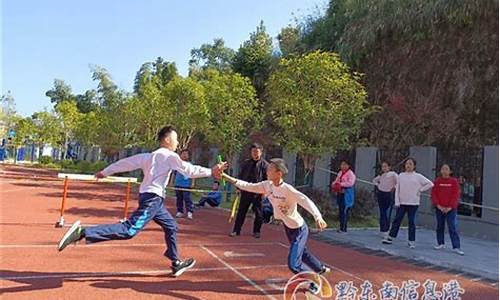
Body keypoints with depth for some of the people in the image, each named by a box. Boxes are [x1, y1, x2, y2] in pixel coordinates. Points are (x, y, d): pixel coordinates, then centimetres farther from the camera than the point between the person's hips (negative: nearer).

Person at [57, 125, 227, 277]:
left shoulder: (150, 156, 19)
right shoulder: (170, 156, -4)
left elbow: (127, 162, 21)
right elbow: (189, 170, -11)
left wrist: (105, 172, 29)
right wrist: (211, 172, -5)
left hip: (152, 199, 10)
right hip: (152, 198, -10)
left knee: (171, 227, 18)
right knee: (129, 231, -20)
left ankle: (176, 264, 23)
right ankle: (82, 232, -25)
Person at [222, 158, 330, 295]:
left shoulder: (288, 189, -31)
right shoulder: (267, 185, -11)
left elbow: (306, 200, -43)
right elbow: (249, 186, -6)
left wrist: (318, 217, -59)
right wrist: (227, 177, -14)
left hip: (299, 229, -8)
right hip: (287, 227, 8)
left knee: (293, 264, -9)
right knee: (302, 253, 28)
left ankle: (315, 283, 16)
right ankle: (321, 268, 57)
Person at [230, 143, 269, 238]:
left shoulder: (264, 164, -4)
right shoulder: (246, 163, 9)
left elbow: (267, 179, -6)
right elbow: (240, 176, 15)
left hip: (258, 193, -3)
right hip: (245, 191, 3)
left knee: (258, 214, 6)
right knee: (241, 212, 8)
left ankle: (256, 231, 20)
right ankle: (236, 230, 16)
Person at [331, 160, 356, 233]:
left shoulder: (350, 173, -8)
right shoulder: (340, 173, 16)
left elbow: (350, 183, -19)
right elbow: (336, 180, 23)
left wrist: (341, 184, -21)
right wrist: (333, 184, 1)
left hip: (346, 194, -8)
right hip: (340, 193, 8)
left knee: (344, 211, -9)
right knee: (340, 210, 9)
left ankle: (343, 228, -6)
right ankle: (341, 227, 16)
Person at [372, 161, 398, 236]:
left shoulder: (393, 174, -3)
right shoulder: (381, 175, 13)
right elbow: (374, 180, 30)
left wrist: (394, 187, -10)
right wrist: (377, 185, 15)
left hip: (389, 194, -5)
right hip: (380, 194, 5)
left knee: (387, 213, -7)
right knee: (382, 213, 7)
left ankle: (386, 230, -2)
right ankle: (382, 229, 12)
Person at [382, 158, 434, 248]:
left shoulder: (418, 176, -1)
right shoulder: (401, 176, 5)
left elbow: (430, 184, 0)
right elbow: (397, 189, 5)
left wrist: (420, 190, -4)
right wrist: (397, 201, 0)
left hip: (413, 203, -2)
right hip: (402, 203, 2)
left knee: (411, 222, 3)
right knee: (397, 220, 6)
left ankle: (411, 241, 11)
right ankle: (390, 237, 12)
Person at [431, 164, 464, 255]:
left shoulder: (454, 181, 0)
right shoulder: (437, 181, 4)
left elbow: (456, 195, -4)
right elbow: (434, 194, 1)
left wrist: (450, 207, -12)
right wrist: (438, 205, -10)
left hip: (451, 209, -2)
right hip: (439, 208, 2)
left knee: (453, 228, -5)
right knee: (439, 226, 10)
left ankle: (456, 247, -4)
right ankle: (441, 243, 25)